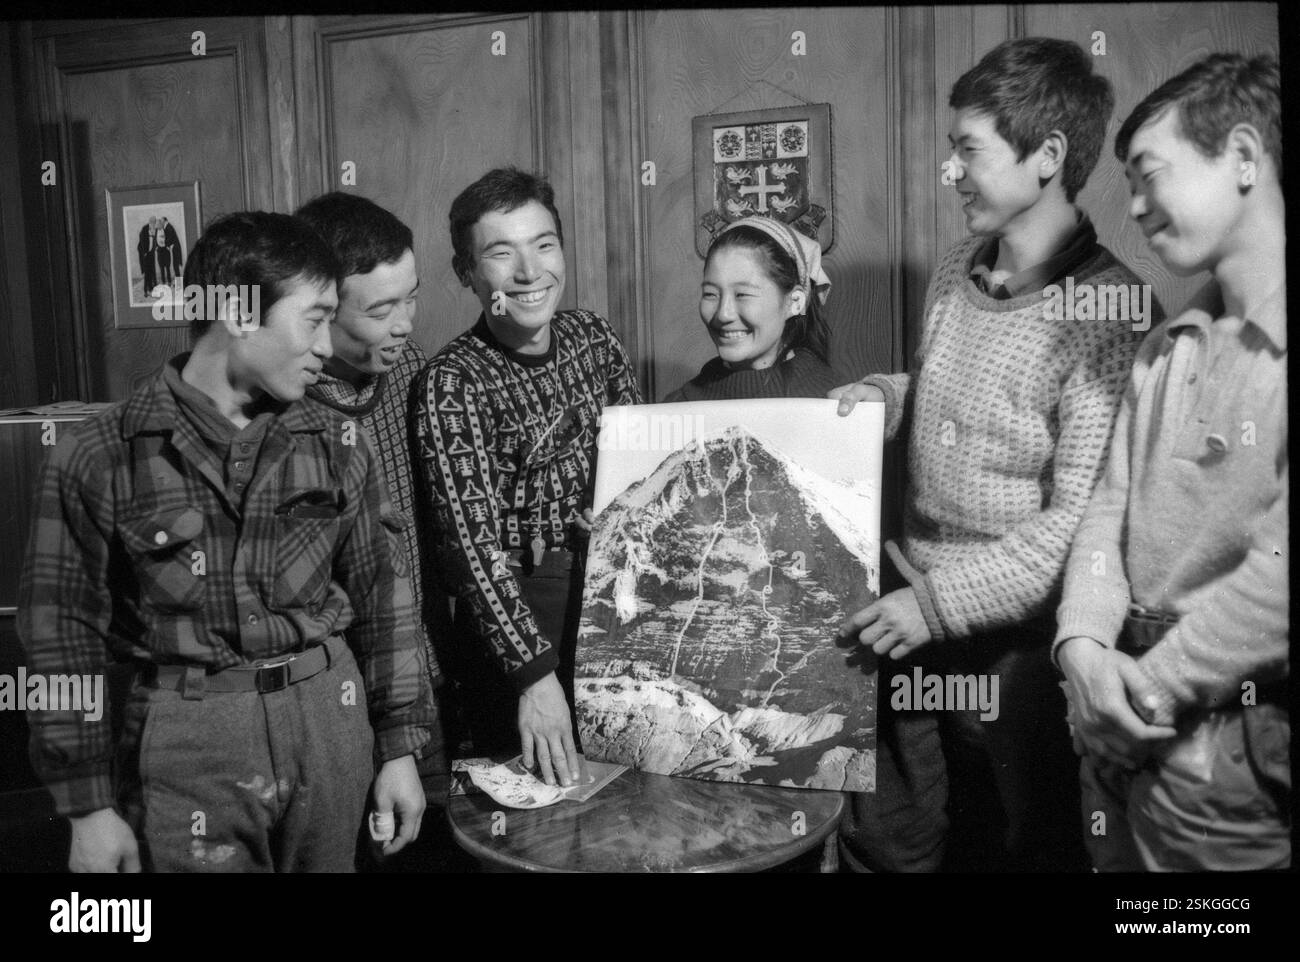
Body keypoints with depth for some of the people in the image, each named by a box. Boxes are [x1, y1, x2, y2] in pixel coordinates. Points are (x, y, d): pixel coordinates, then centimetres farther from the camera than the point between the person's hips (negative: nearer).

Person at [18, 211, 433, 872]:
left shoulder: (338, 450, 2)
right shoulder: (97, 459, -7)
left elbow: (381, 597, 7)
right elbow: (63, 635, -3)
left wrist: (399, 747, 7)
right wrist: (89, 805, -3)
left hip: (330, 718, 3)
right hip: (189, 741, -3)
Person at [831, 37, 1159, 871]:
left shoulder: (1110, 311, -18)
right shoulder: (957, 271, 4)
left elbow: (1081, 521, -21)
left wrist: (943, 600, -21)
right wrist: (888, 396, 1)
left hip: (1015, 637, -6)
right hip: (913, 617, 6)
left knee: (1030, 841, 15)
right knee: (900, 832, 20)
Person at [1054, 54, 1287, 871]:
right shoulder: (1167, 350, 9)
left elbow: (1280, 570, -23)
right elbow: (1111, 508, 6)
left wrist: (1151, 685, -14)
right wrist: (1085, 645, -9)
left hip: (1225, 750, -6)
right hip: (1124, 731, 6)